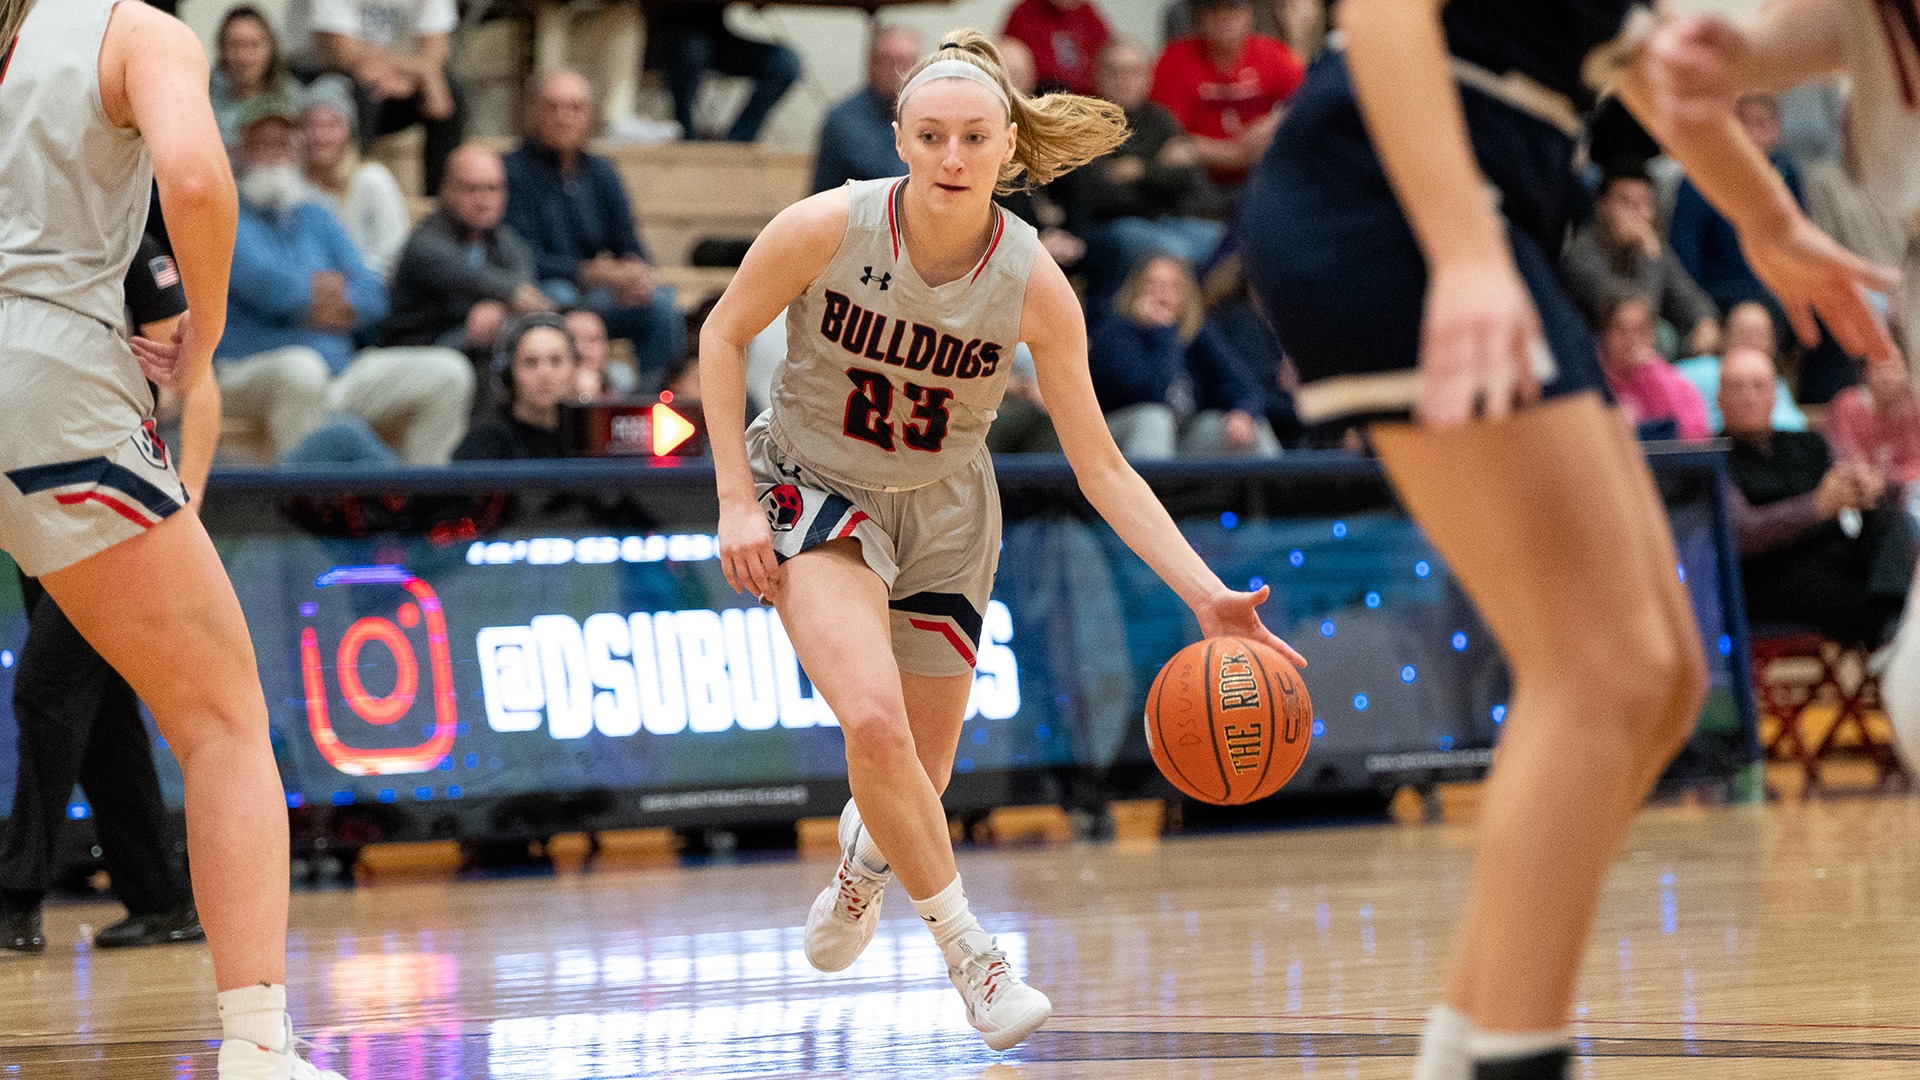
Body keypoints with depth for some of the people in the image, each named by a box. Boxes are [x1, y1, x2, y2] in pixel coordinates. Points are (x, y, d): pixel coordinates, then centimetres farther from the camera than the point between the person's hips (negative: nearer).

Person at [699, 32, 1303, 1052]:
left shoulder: (1033, 286, -20)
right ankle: (967, 952, -9)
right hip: (810, 484, -2)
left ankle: (863, 855, 50)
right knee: (875, 721, -28)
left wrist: (1206, 596, -24)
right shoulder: (826, 228, -24)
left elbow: (1102, 469, -14)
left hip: (941, 509, 2)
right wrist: (736, 502, -13)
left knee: (918, 781, 10)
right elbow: (722, 334, -7)